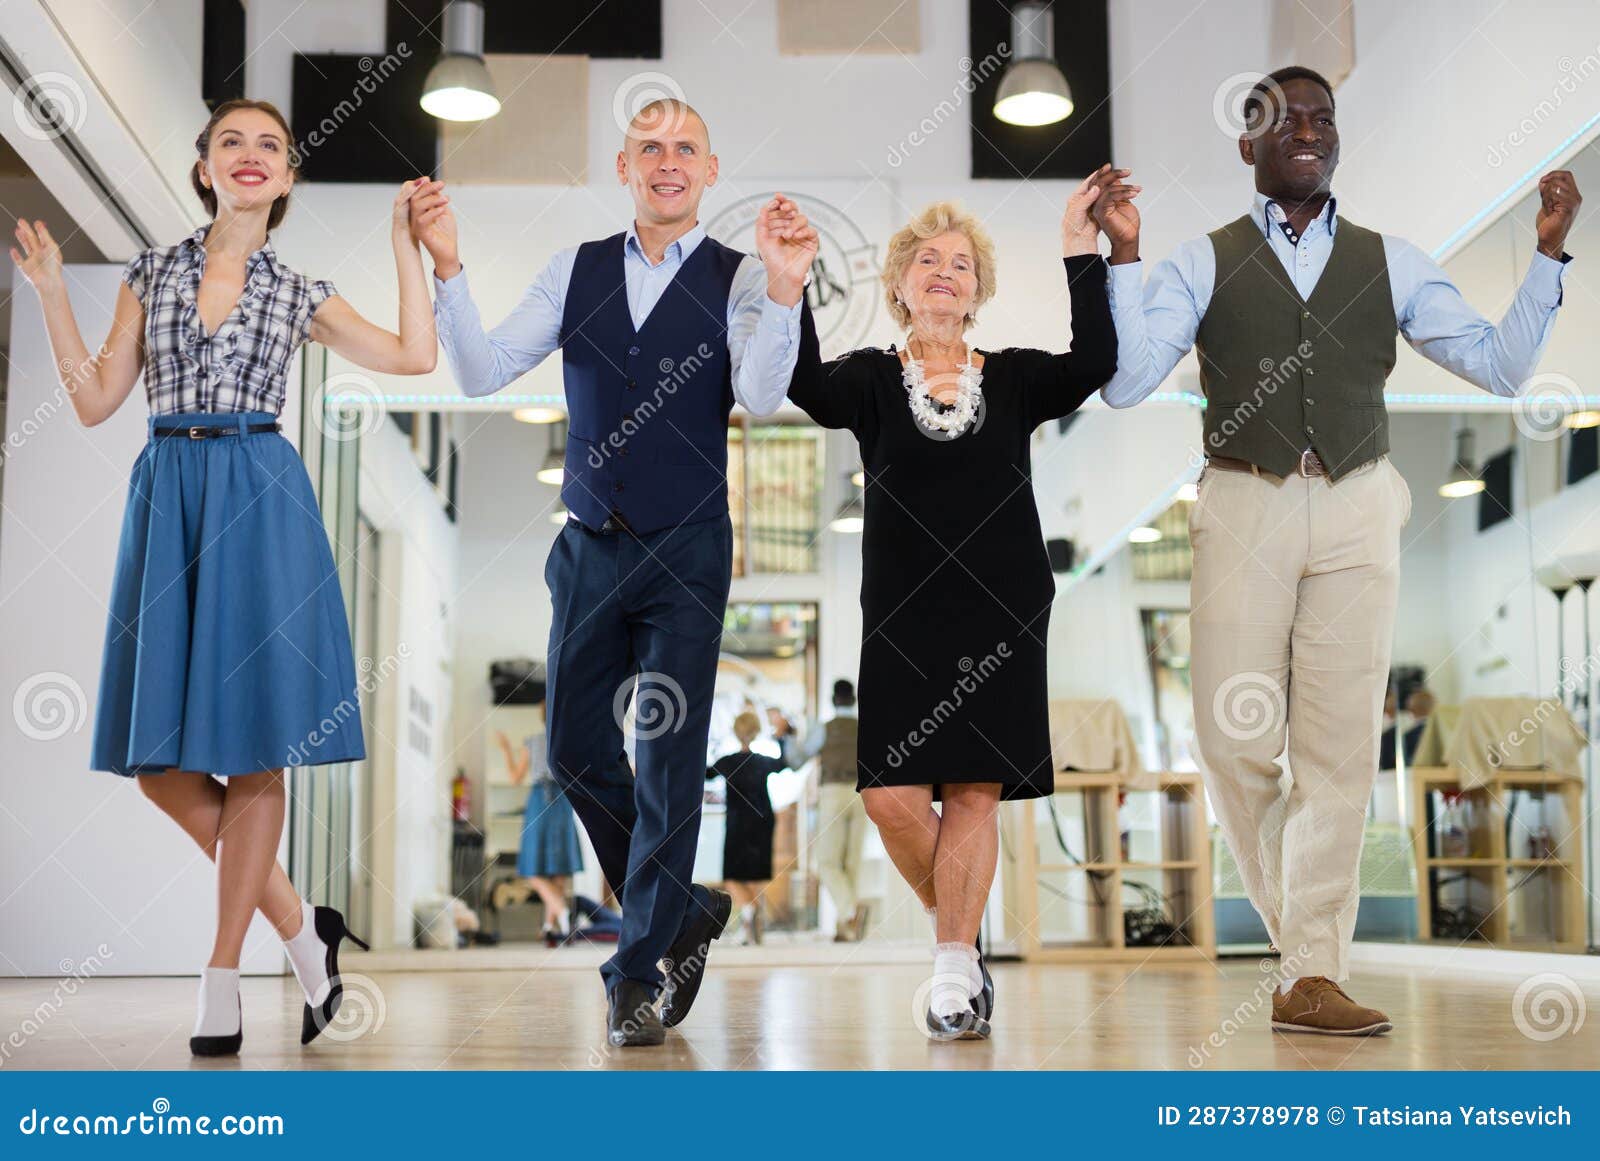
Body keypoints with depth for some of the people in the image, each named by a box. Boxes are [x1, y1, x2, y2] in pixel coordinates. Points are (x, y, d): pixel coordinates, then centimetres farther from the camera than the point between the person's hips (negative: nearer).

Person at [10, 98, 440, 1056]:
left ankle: (223, 977, 7)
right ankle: (300, 924, 14)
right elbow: (97, 400, 8)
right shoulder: (153, 272, 13)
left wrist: (407, 243, 3)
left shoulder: (299, 293, 10)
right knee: (159, 761, 0)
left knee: (256, 746, -3)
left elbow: (416, 355, 0)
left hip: (260, 500, -2)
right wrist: (51, 290, 3)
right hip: (167, 499, 2)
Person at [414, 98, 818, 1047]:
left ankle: (637, 972, 10)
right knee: (576, 751, 8)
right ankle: (686, 910, 29)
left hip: (687, 551, -4)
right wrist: (448, 269, -10)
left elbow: (760, 397, -19)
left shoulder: (738, 278, -3)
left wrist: (784, 289, -33)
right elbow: (483, 372, 2)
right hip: (592, 546, 4)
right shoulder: (578, 271, 7)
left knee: (670, 765, -2)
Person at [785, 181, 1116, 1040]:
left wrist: (1081, 255, -16)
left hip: (1002, 614, 0)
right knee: (892, 796, -6)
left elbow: (1093, 364, -11)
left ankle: (953, 975, 8)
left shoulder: (1013, 378, 7)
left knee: (976, 794, -1)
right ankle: (961, 942, 20)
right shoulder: (871, 379, 5)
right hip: (901, 616, 0)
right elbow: (807, 388, -16)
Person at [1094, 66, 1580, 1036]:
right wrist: (1123, 254, -11)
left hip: (1358, 514, 1)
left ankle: (1314, 976, 5)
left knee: (1341, 747, -1)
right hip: (1245, 509, -1)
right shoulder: (1205, 264, 8)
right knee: (1237, 743, -3)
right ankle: (1293, 917, 24)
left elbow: (1502, 366, 10)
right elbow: (1125, 382, -4)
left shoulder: (1391, 265, 14)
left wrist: (1549, 251, 1)